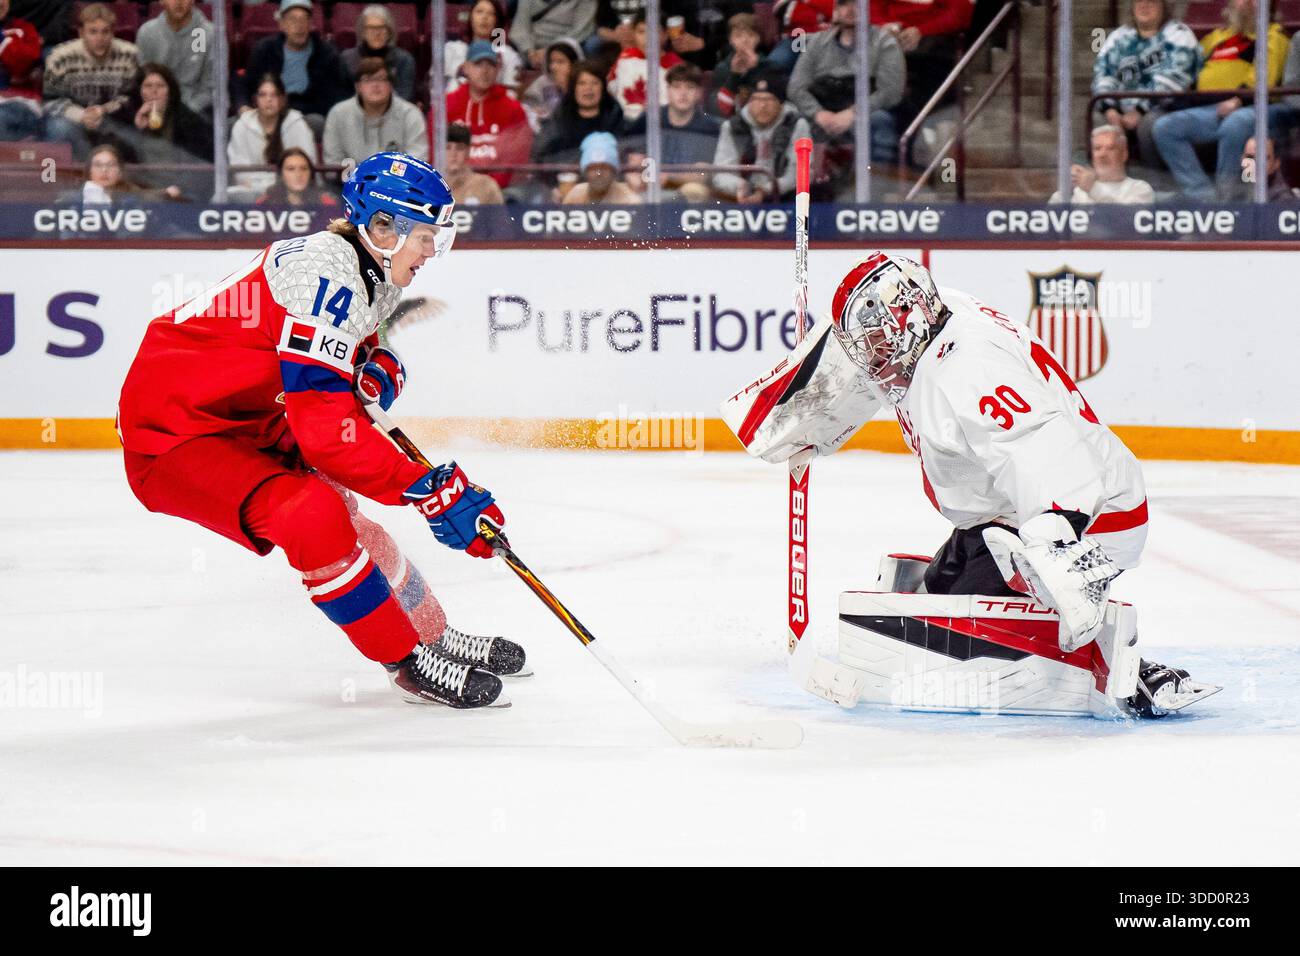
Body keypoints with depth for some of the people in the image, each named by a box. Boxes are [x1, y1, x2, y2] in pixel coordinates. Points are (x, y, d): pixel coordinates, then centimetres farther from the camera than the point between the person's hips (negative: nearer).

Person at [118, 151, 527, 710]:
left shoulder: (367, 271, 4)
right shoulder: (327, 277, -27)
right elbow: (326, 428, -33)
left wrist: (375, 371, -2)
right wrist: (429, 489, -32)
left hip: (245, 422, 11)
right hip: (173, 433, -11)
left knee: (345, 516, 21)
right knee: (314, 518, -27)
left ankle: (435, 640, 39)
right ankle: (410, 664, -14)